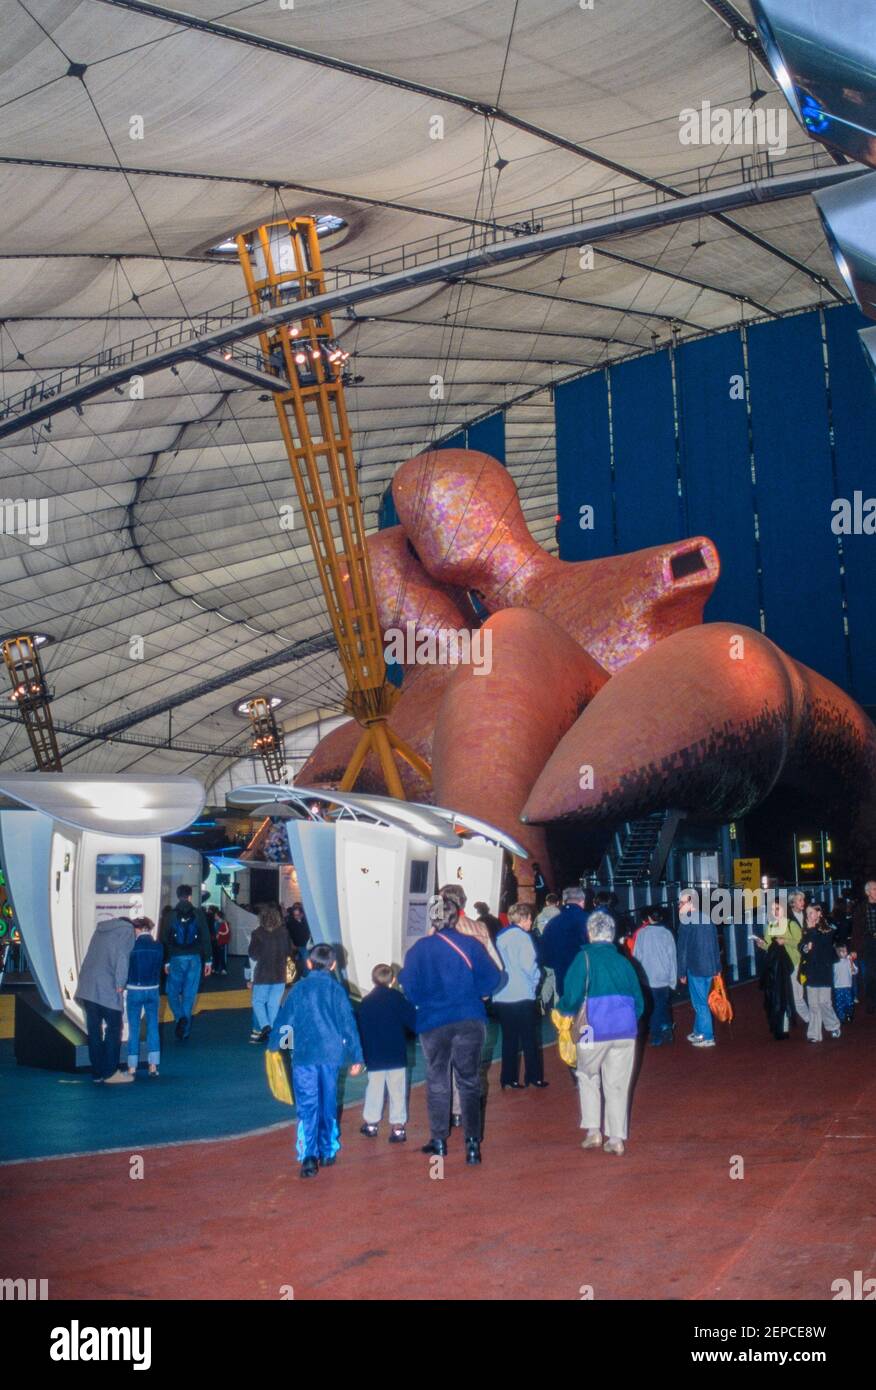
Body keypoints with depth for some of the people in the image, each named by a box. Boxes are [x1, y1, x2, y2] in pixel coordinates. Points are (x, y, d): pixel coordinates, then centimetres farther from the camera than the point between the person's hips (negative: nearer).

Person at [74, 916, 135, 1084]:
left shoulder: (101, 929, 22)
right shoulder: (126, 930, 1)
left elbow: (92, 957, 19)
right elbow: (122, 958, -12)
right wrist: (120, 984, -9)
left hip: (87, 987, 7)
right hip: (107, 989, -7)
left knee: (94, 1030, 10)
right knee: (113, 1029, 3)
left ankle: (97, 1072, 15)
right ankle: (110, 1072, 4)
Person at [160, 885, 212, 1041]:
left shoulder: (170, 915, -1)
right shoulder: (199, 914, 0)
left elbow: (165, 940, -1)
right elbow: (206, 938, 1)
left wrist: (166, 961, 5)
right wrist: (208, 960, 6)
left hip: (176, 959, -1)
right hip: (194, 958, 1)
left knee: (173, 992, 11)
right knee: (189, 994, 5)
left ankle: (180, 1018, -11)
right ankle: (185, 1029, 3)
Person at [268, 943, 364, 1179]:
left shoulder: (299, 989, 1)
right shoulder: (336, 989, 1)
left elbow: (284, 1019, 5)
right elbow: (348, 1023, 1)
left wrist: (273, 1045, 20)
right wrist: (356, 1057, 7)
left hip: (304, 1056, -1)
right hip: (331, 1055, 1)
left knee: (308, 1107, -3)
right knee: (328, 1104, 16)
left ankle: (309, 1157, -15)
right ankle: (328, 1151, 23)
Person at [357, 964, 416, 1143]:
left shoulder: (365, 1002, 7)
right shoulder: (397, 997, -3)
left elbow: (360, 1029, 9)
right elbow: (412, 1020, -8)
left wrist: (364, 1052, 15)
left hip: (374, 1056, 3)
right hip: (396, 1054, -3)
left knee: (374, 1088, 14)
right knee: (397, 1090, 0)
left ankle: (371, 1122, 22)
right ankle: (397, 1126, -2)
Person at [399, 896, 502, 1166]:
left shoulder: (419, 949, -5)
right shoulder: (471, 945, -5)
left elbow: (408, 986, -3)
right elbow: (492, 978, -5)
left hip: (433, 1022, 0)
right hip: (470, 1020, 0)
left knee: (437, 1082, 13)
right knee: (469, 1082, 8)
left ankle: (439, 1140, 18)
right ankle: (472, 1141, 3)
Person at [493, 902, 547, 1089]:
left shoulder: (500, 937, 9)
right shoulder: (522, 937, -10)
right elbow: (528, 965, -15)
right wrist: (536, 980, 2)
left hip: (501, 996, 5)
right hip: (522, 995, -5)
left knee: (509, 1039, 11)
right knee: (529, 1039, 6)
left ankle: (509, 1078, 11)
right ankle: (534, 1076, 10)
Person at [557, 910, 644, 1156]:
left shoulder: (584, 958, -6)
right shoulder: (624, 961, 8)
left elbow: (572, 997, -13)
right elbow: (639, 1002, 11)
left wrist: (562, 1009, 7)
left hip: (595, 1031, -3)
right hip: (626, 1030, 3)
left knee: (587, 1076, 17)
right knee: (618, 1084, 10)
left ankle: (593, 1131, 11)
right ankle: (616, 1138, 9)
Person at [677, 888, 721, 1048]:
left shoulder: (686, 922, -12)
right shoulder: (707, 919, 8)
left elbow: (683, 949, -11)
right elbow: (715, 945, 12)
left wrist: (682, 972, -6)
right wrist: (717, 967, 17)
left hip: (695, 968, -7)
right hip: (709, 967, 7)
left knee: (700, 1003, 0)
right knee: (700, 1001, 18)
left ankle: (708, 1037, 2)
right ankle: (698, 1032, 26)